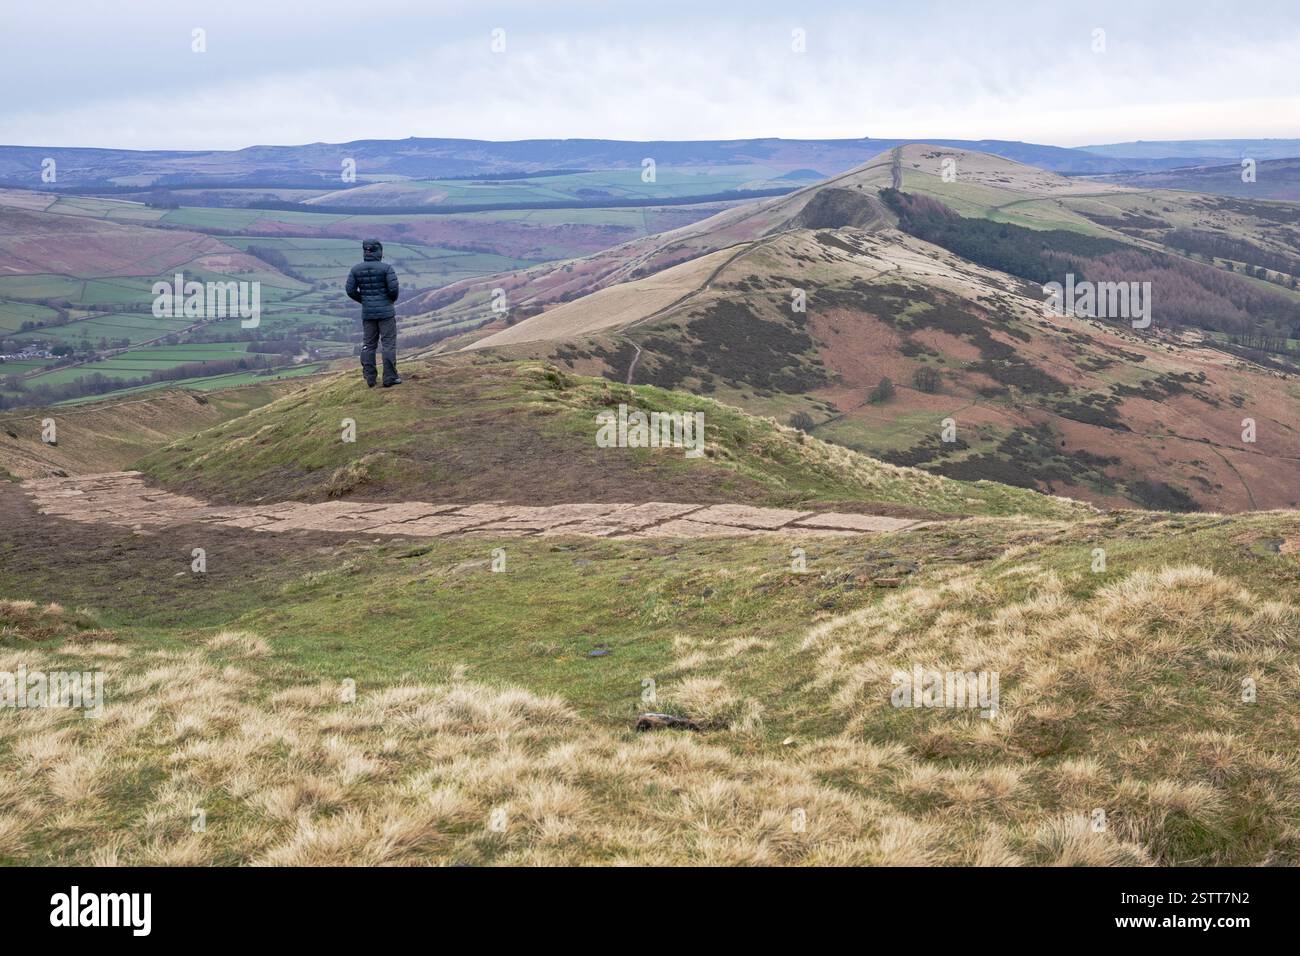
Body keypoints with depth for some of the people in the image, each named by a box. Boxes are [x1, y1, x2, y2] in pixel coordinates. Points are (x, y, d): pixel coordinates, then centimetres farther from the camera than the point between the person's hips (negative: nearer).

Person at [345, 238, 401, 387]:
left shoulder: (356, 269, 0)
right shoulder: (386, 268, -11)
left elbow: (350, 291, -1)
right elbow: (393, 288, -15)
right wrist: (393, 299, 7)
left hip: (367, 312, 4)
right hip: (386, 312, -4)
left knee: (368, 345, 12)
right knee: (388, 344, 2)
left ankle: (370, 378, 12)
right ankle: (389, 378, 1)